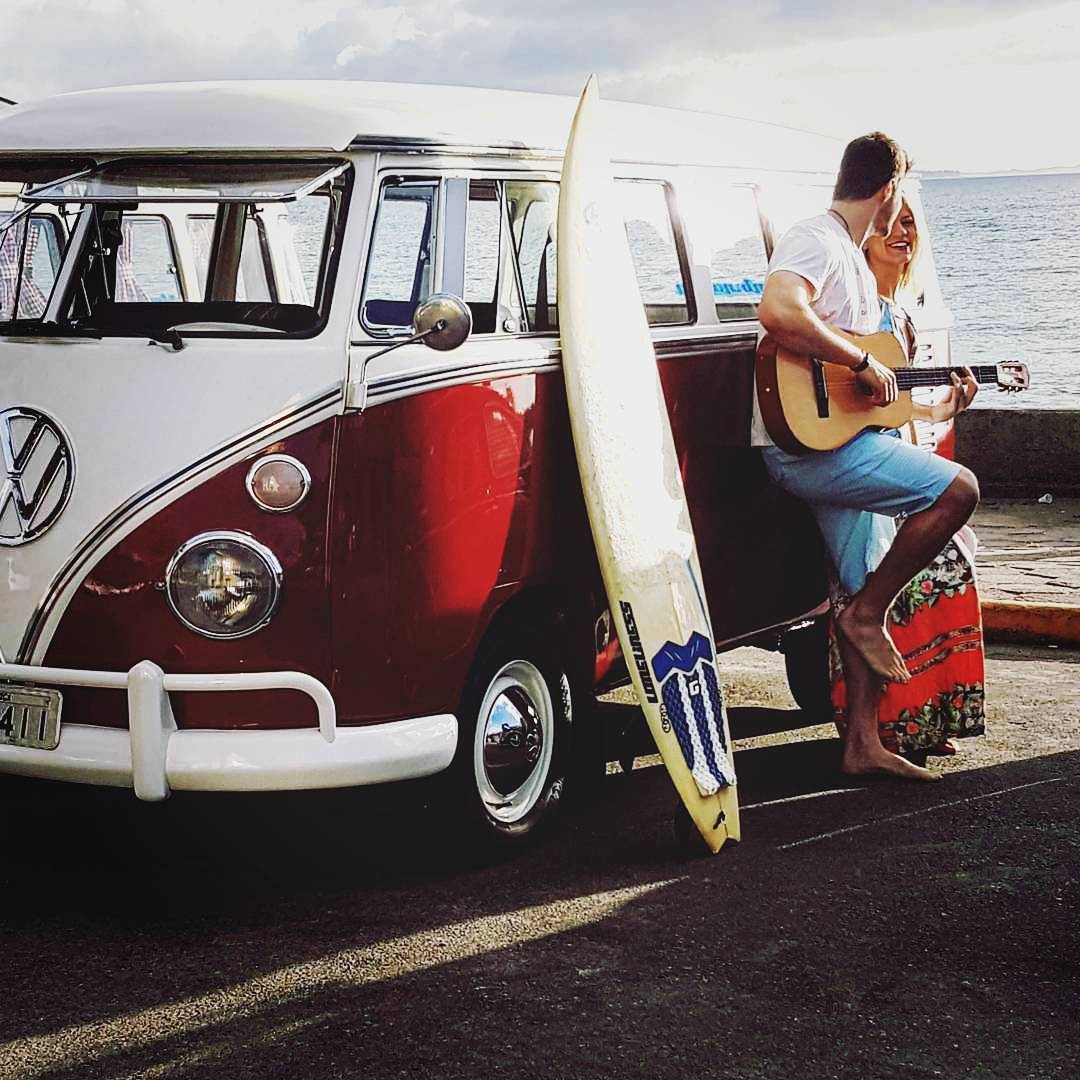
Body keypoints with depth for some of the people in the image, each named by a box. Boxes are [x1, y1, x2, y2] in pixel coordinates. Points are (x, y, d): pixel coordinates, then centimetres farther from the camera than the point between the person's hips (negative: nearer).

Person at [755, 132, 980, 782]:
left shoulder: (857, 263, 21)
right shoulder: (817, 242, -11)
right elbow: (778, 311, -33)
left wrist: (939, 406, 22)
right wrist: (863, 362, -26)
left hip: (840, 444, 11)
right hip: (807, 444, -11)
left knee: (868, 596, 9)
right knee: (958, 489, -18)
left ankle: (863, 745, 13)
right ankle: (867, 615, -8)